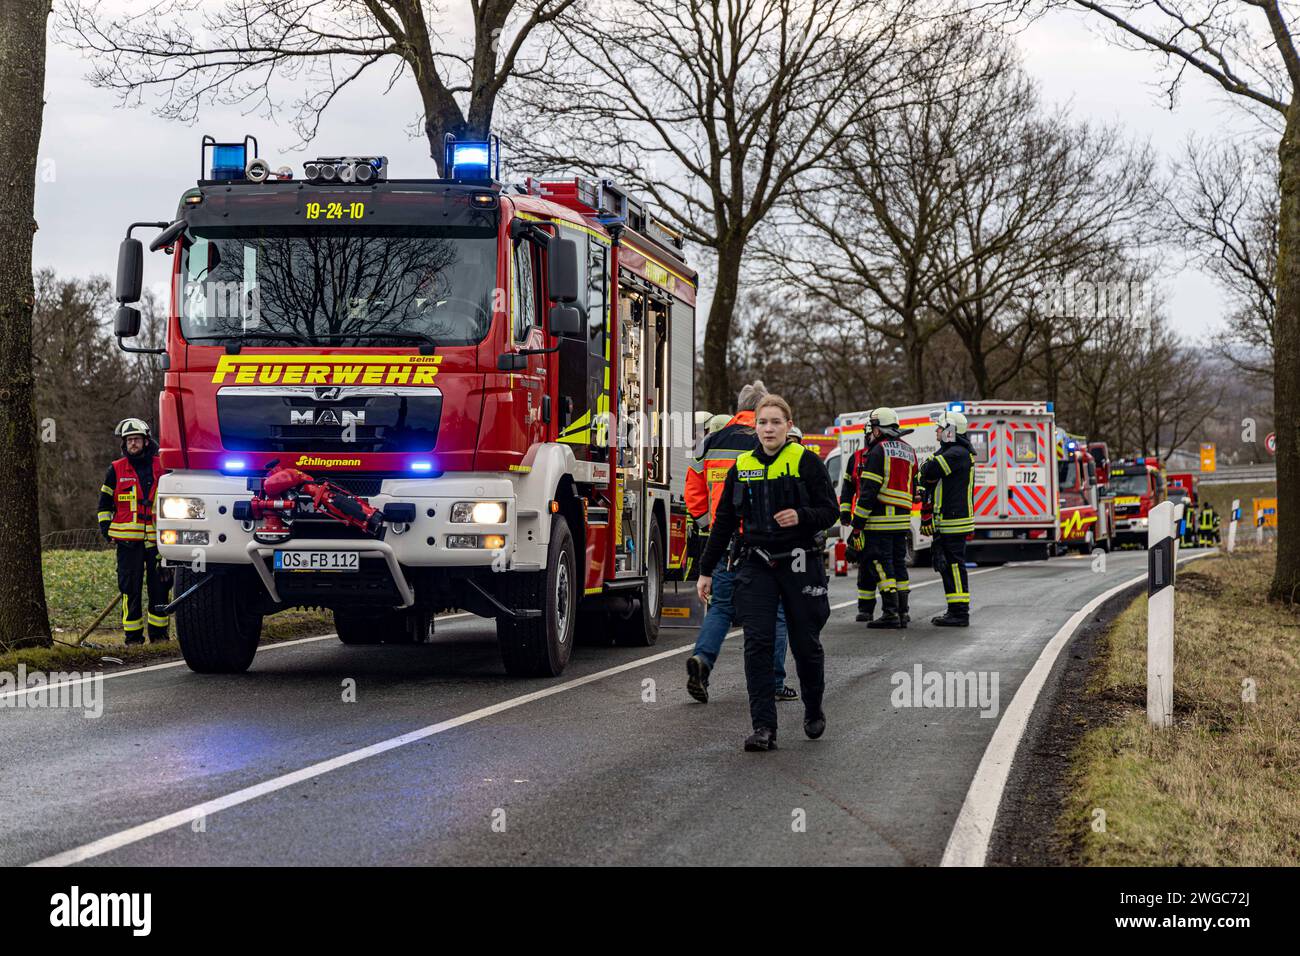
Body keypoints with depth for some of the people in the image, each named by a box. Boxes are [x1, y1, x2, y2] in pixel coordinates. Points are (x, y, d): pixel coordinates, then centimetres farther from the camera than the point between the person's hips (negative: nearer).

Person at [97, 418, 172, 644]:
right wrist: (105, 529, 3)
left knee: (160, 586, 3)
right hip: (128, 540, -1)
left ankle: (159, 632, 13)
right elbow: (104, 502, 13)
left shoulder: (161, 467, 8)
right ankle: (133, 636, 3)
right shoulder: (116, 470, 7)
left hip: (157, 539, 1)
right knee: (130, 588, -2)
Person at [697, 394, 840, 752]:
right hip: (756, 565, 2)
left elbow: (830, 511, -2)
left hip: (799, 564, -2)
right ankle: (763, 728, -10)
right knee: (757, 643, -9)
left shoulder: (806, 461, -1)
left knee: (806, 642, 6)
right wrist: (706, 570, 13)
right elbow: (723, 522, 14)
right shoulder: (742, 467, 9)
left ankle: (813, 709, 32)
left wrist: (801, 517, -23)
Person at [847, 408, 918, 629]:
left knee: (881, 564, -6)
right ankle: (903, 611, 13)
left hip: (880, 519, -8)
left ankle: (890, 613, -10)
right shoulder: (908, 451, 16)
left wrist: (858, 521, -12)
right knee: (898, 563, 13)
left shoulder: (879, 451, -10)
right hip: (902, 519, 8)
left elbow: (869, 490, -14)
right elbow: (913, 487, 19)